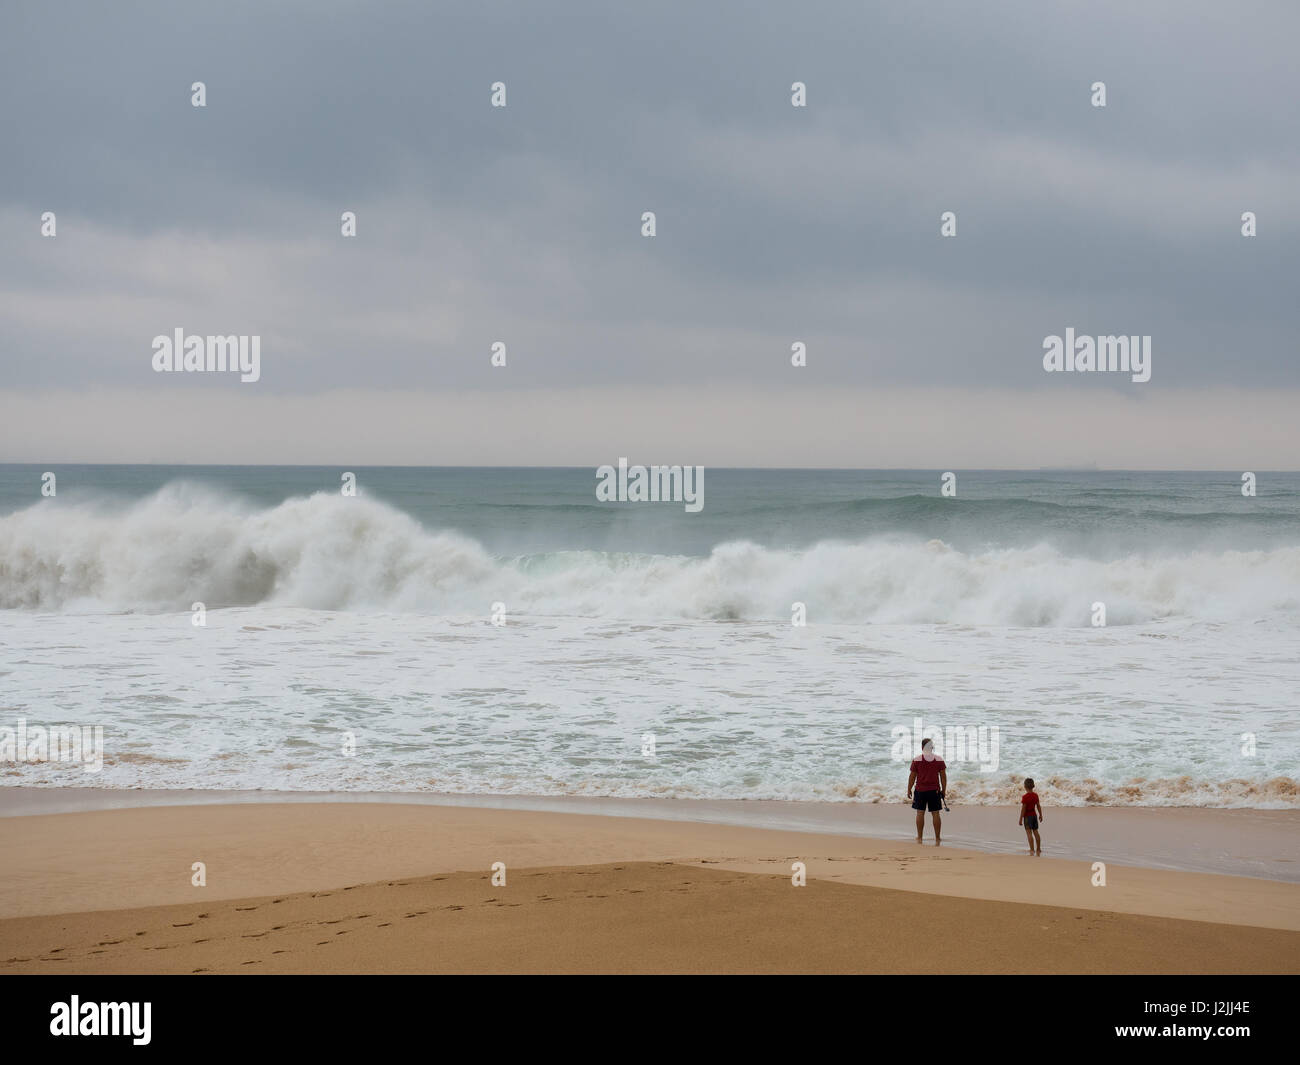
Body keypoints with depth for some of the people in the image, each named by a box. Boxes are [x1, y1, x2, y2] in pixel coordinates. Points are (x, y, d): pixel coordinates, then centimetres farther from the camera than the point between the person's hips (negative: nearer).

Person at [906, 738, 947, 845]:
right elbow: (943, 776, 1)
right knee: (935, 814, 5)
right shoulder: (939, 760, -1)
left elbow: (912, 776, -2)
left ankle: (919, 838, 7)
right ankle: (937, 839, 7)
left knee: (920, 813, 7)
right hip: (935, 790, 1)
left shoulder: (916, 760, -6)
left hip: (921, 790, -1)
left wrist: (909, 790, 7)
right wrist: (943, 790, 10)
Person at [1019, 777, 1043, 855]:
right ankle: (1038, 850, 23)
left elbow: (1023, 808, -17)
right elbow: (1038, 806, 10)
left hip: (1027, 816, -7)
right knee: (1035, 832, 15)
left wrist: (1021, 819, -12)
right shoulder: (1035, 795, 2)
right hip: (1034, 815, 7)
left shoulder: (1025, 797, -17)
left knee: (1029, 833, -9)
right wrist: (1040, 815, 21)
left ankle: (1032, 850, -18)